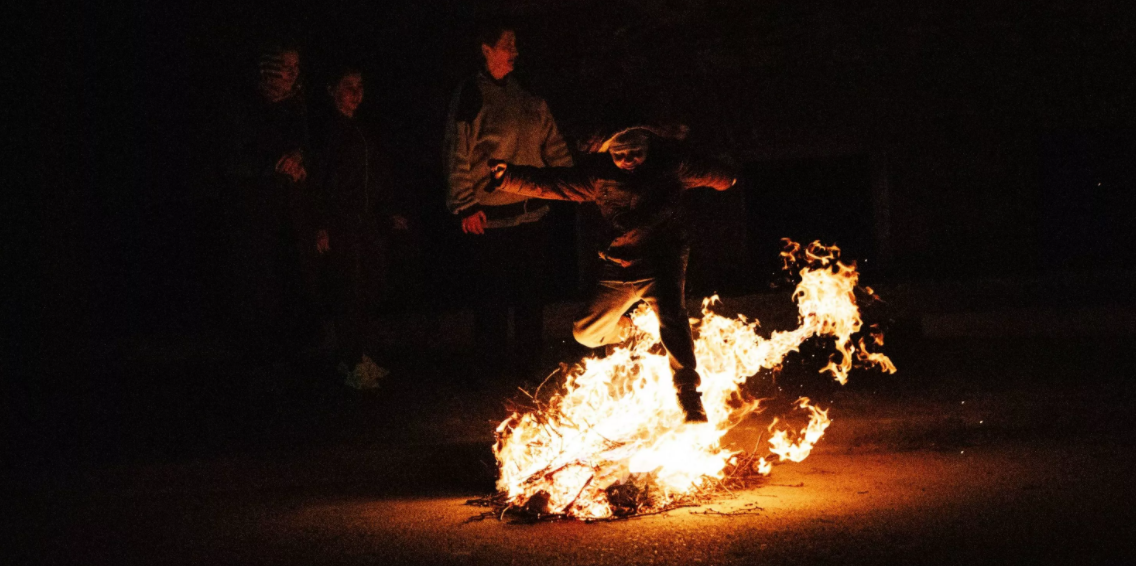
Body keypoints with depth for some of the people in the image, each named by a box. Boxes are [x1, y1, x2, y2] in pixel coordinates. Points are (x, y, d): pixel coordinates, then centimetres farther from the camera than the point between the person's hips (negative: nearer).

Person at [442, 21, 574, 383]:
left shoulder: (527, 99, 12)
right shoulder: (470, 97, -6)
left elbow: (553, 145, 15)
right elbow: (458, 156, -9)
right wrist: (466, 207, -13)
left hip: (530, 212, 6)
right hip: (490, 215, -5)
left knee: (531, 291, 10)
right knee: (492, 297, 1)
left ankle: (530, 363, 21)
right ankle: (492, 366, 13)